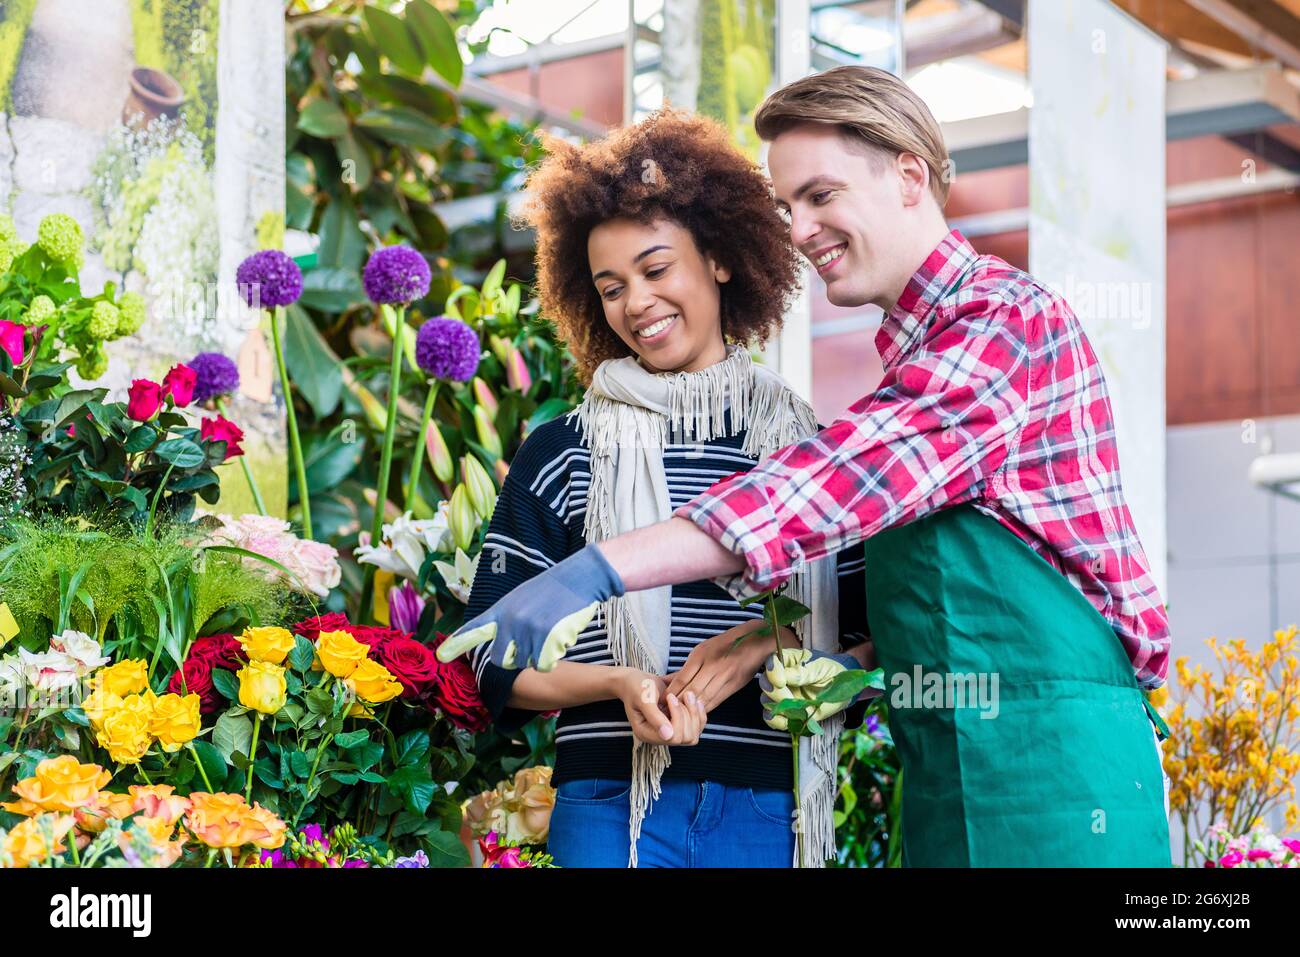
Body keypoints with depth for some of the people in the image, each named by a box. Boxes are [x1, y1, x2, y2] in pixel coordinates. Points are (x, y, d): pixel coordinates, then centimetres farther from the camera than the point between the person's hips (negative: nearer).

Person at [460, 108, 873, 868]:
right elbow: (497, 660, 2)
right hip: (612, 806, -1)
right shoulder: (563, 454, 4)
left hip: (772, 813, 1)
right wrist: (619, 683, -14)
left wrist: (777, 641, -10)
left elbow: (879, 641, 7)